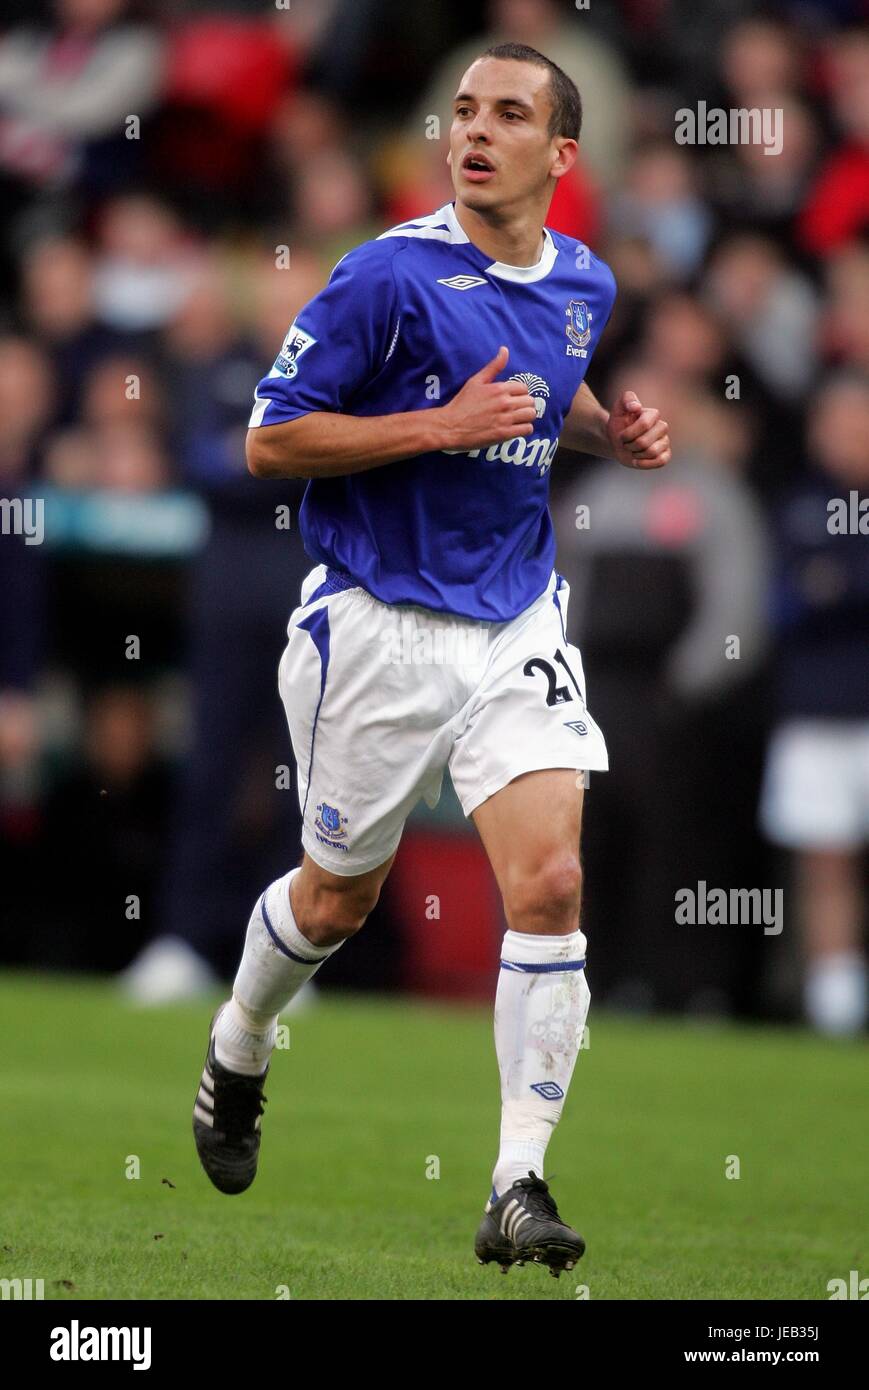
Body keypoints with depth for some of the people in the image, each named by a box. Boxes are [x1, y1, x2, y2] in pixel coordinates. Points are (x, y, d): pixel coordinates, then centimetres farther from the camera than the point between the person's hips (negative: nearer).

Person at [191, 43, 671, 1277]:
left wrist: (611, 431, 4)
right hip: (379, 627, -3)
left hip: (518, 622, 4)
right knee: (338, 899, 12)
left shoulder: (584, 285, 4)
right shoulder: (391, 276, -15)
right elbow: (270, 441, -14)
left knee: (549, 883, -13)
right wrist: (445, 425, -22)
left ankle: (520, 1187, -9)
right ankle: (238, 1050, 44)